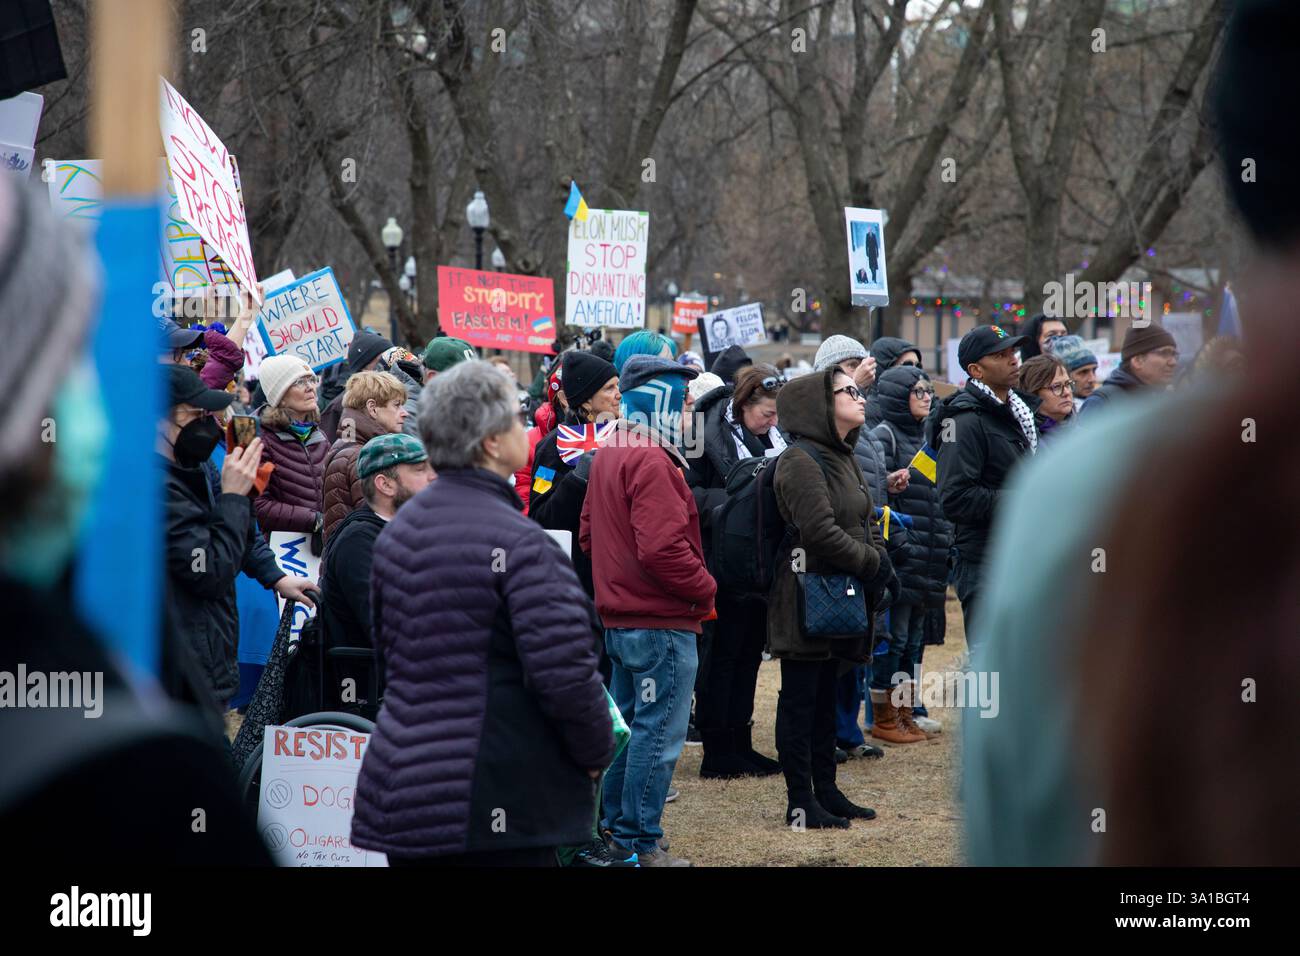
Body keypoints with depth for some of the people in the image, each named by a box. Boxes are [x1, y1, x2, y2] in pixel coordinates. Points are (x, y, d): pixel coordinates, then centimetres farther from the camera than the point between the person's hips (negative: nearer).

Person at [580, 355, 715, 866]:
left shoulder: (607, 456, 13)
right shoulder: (651, 463, -19)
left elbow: (588, 534, 19)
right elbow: (663, 547, -26)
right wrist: (705, 589, -13)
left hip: (621, 618, 10)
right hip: (663, 622, -10)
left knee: (627, 722, 19)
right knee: (659, 732, -3)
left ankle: (614, 825, 27)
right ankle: (641, 843, 0)